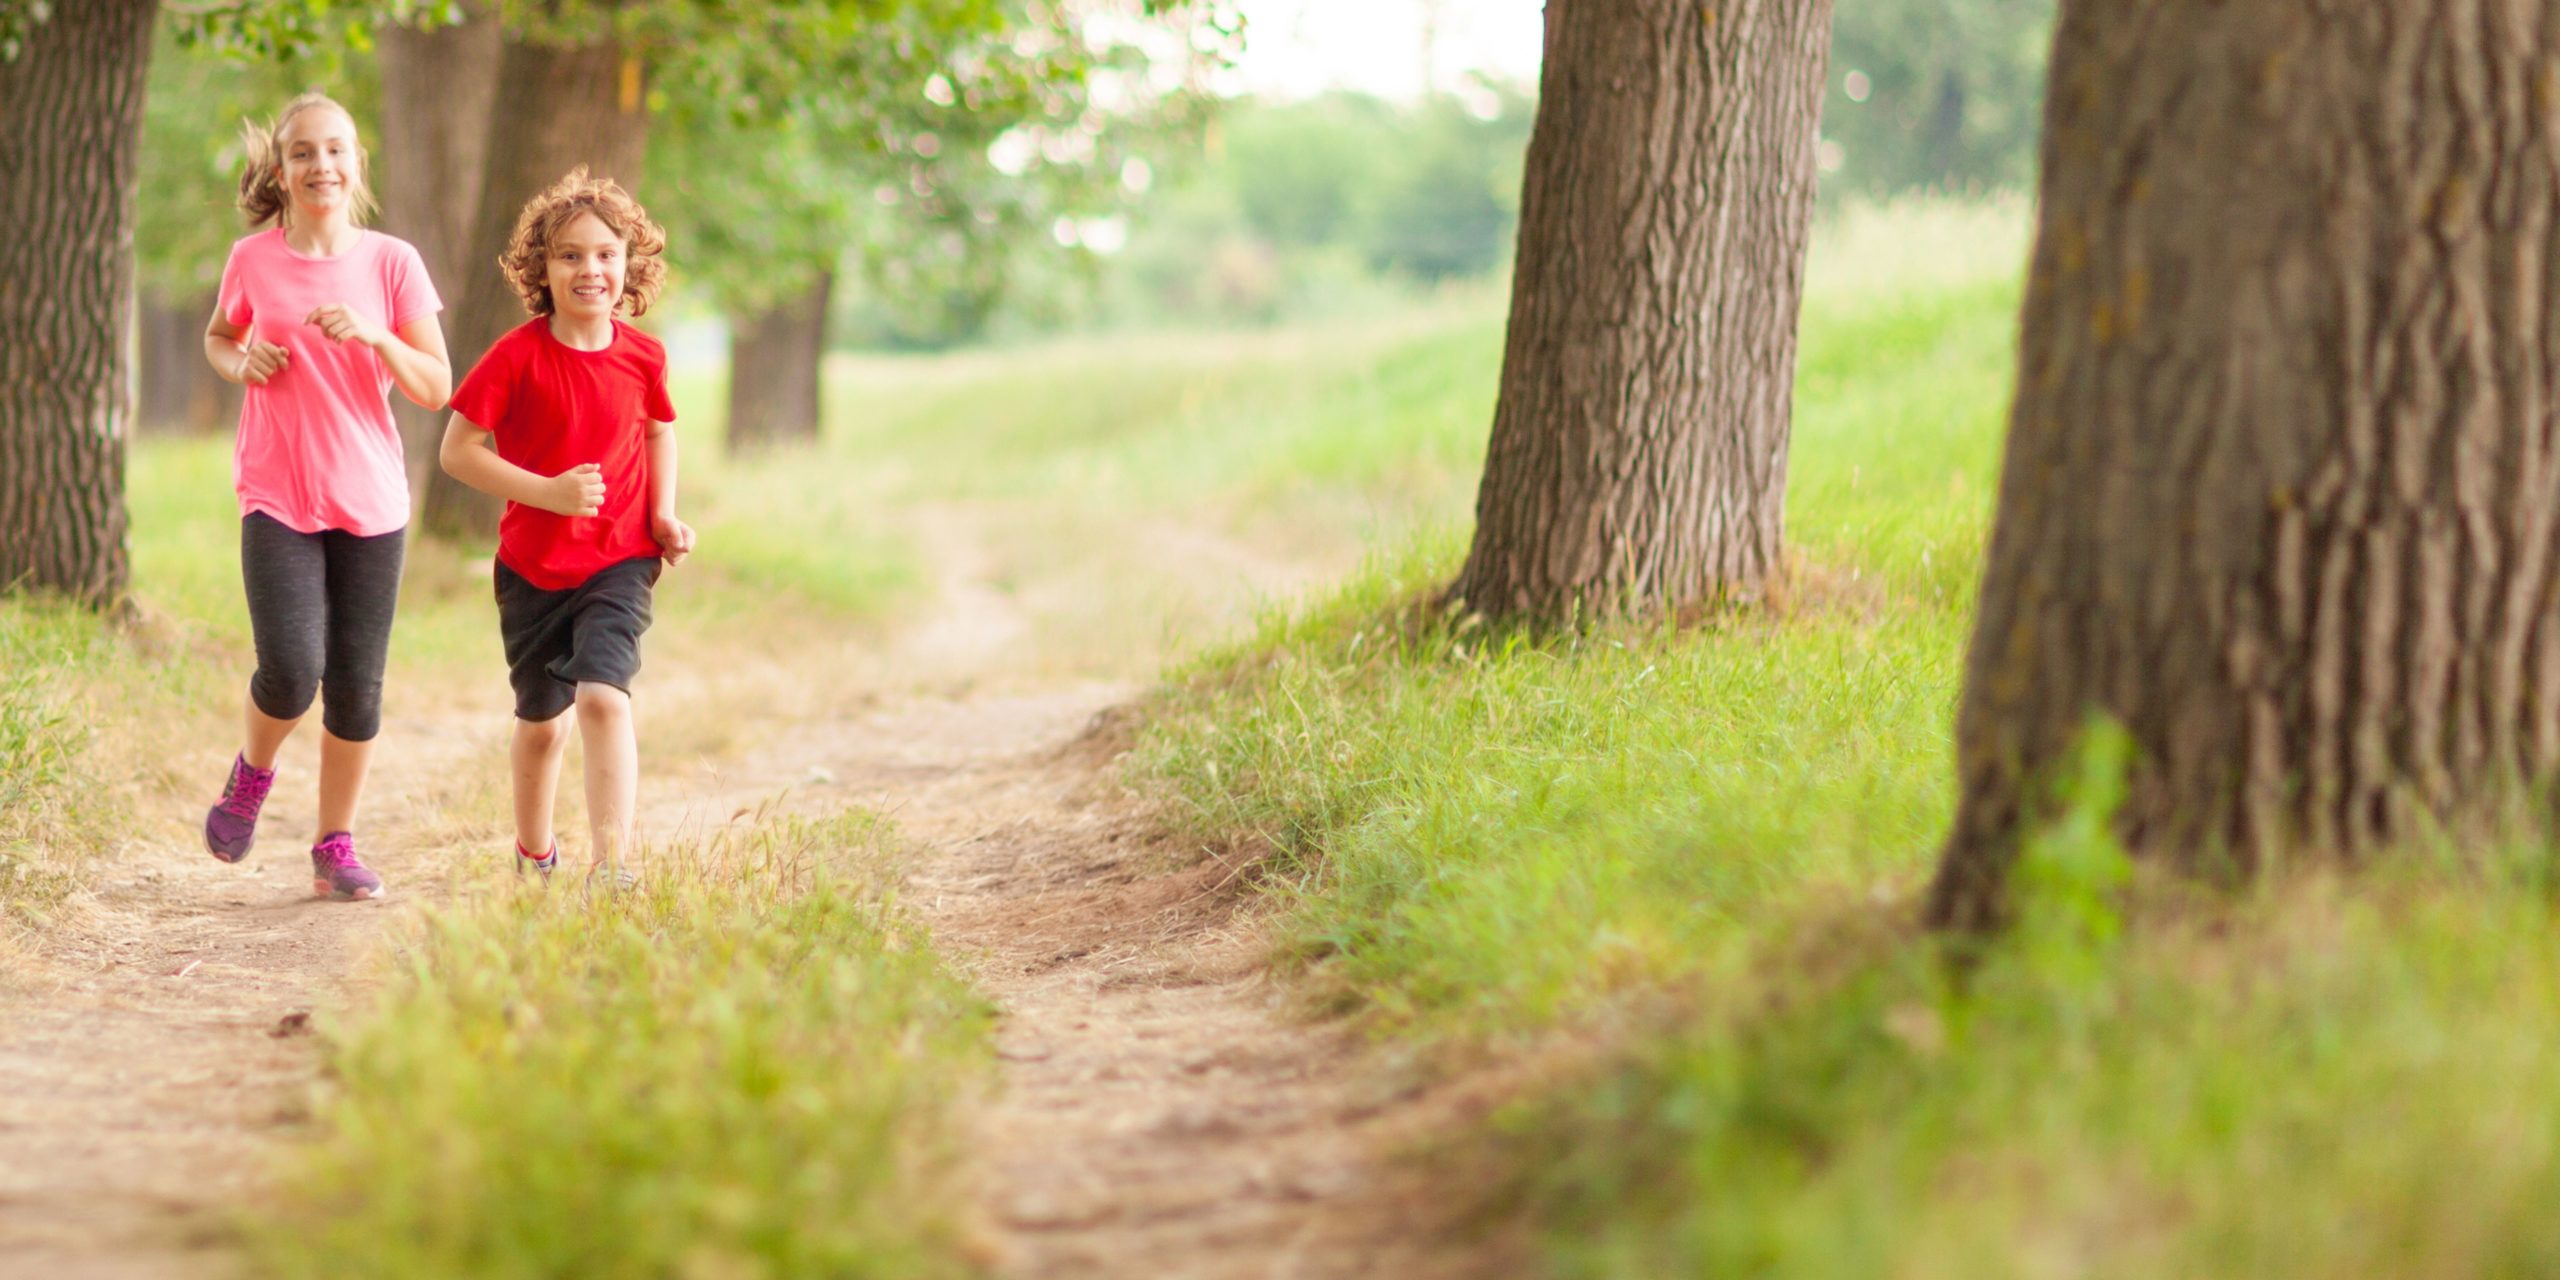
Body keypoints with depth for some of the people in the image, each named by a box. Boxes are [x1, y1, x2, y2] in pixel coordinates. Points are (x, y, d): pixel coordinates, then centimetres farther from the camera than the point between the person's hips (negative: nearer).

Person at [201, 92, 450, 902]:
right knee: (292, 671, -16)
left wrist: (375, 337, -18)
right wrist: (240, 362, -3)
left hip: (370, 501, 1)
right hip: (277, 499, -1)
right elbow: (218, 335, 20)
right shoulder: (253, 260, 0)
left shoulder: (392, 263, -1)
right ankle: (253, 772, 17)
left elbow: (436, 389, -1)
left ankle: (336, 849, 17)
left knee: (356, 686, 2)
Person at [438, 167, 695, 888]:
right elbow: (457, 451, -13)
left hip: (619, 562, 0)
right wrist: (547, 491, -23)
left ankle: (611, 863, -25)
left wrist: (663, 515, 3)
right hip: (533, 564, 0)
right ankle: (534, 851, 39)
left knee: (603, 694, -22)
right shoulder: (518, 356, -13)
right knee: (542, 719, 14)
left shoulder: (642, 357, -4)